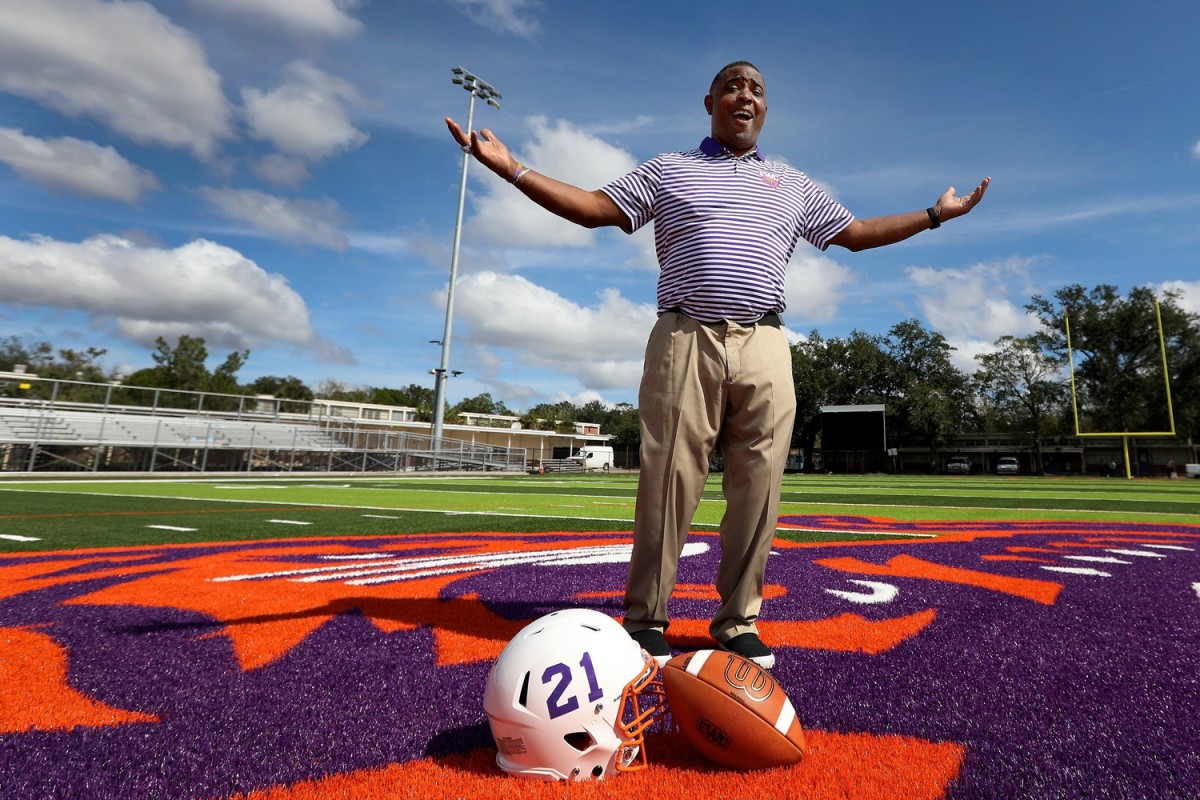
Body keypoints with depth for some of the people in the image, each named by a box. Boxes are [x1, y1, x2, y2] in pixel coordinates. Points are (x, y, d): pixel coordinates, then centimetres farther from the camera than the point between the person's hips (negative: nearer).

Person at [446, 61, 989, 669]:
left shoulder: (793, 184, 27)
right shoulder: (667, 169, 20)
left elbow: (857, 233, 30)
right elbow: (592, 208, 12)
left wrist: (936, 213, 28)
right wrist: (510, 168, 7)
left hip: (764, 346, 3)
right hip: (685, 340, -2)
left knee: (757, 487, -1)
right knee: (668, 480, -6)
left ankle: (739, 620, 11)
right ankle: (645, 617, 6)